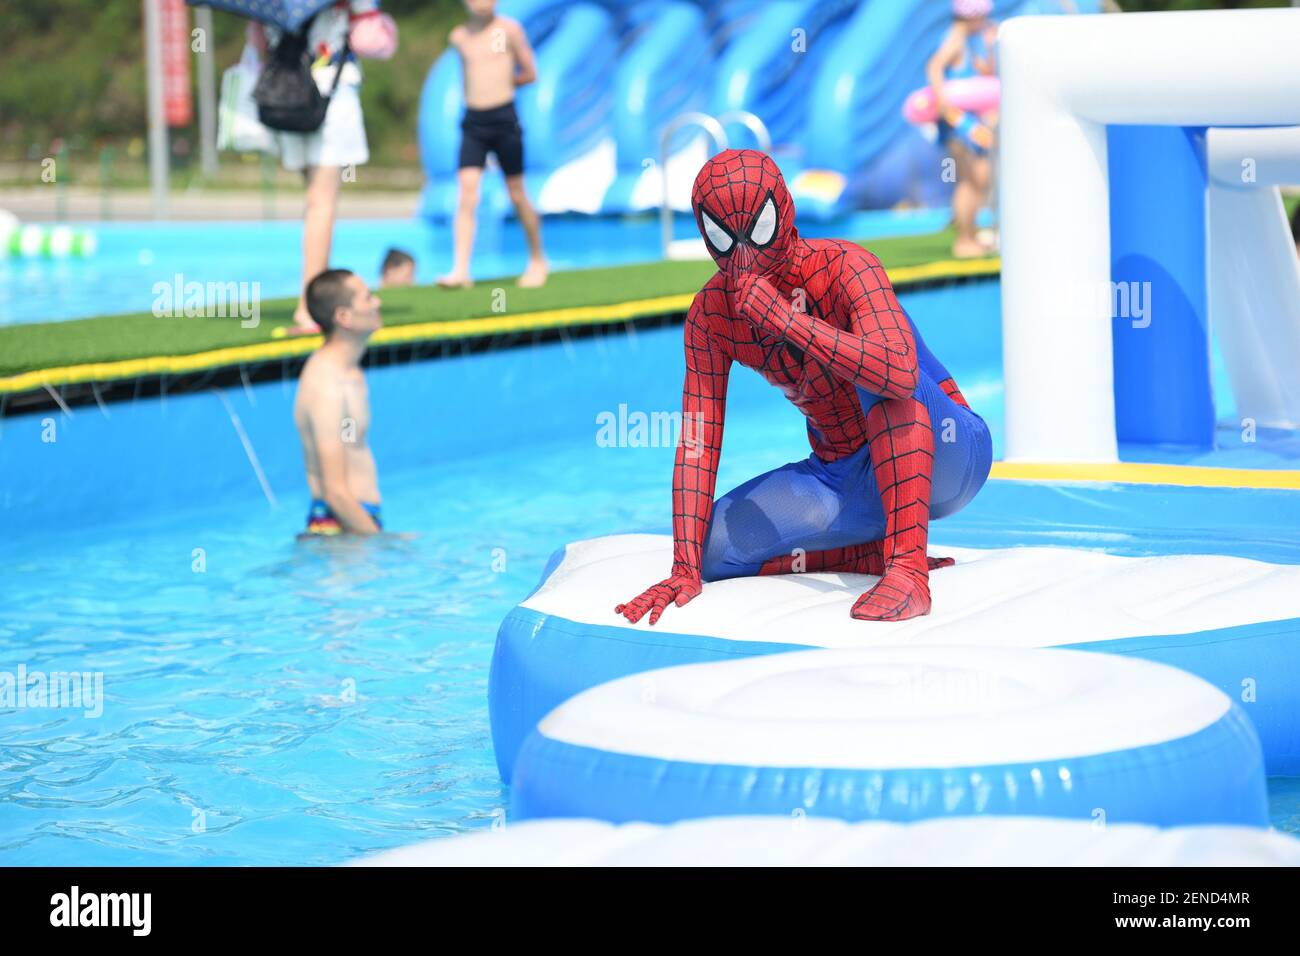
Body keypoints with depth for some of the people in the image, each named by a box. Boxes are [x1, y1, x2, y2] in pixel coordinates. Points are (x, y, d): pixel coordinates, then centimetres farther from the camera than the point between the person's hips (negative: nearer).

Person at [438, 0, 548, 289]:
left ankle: (537, 260, 23)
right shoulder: (459, 37, 8)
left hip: (503, 118, -2)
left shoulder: (509, 29, 0)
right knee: (467, 194, -10)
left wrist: (503, 81, 5)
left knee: (517, 195, 6)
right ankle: (461, 269, -15)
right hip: (472, 121, 2)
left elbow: (530, 74, 4)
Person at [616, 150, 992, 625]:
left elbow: (901, 372, -43)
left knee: (883, 378, -36)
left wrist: (785, 319, -43)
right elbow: (696, 443, -11)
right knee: (714, 545, -14)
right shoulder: (711, 313, -8)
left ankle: (908, 568, -39)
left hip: (945, 456, -5)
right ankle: (883, 553, -4)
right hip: (844, 476, 5)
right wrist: (686, 569, -21)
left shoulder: (842, 266, -24)